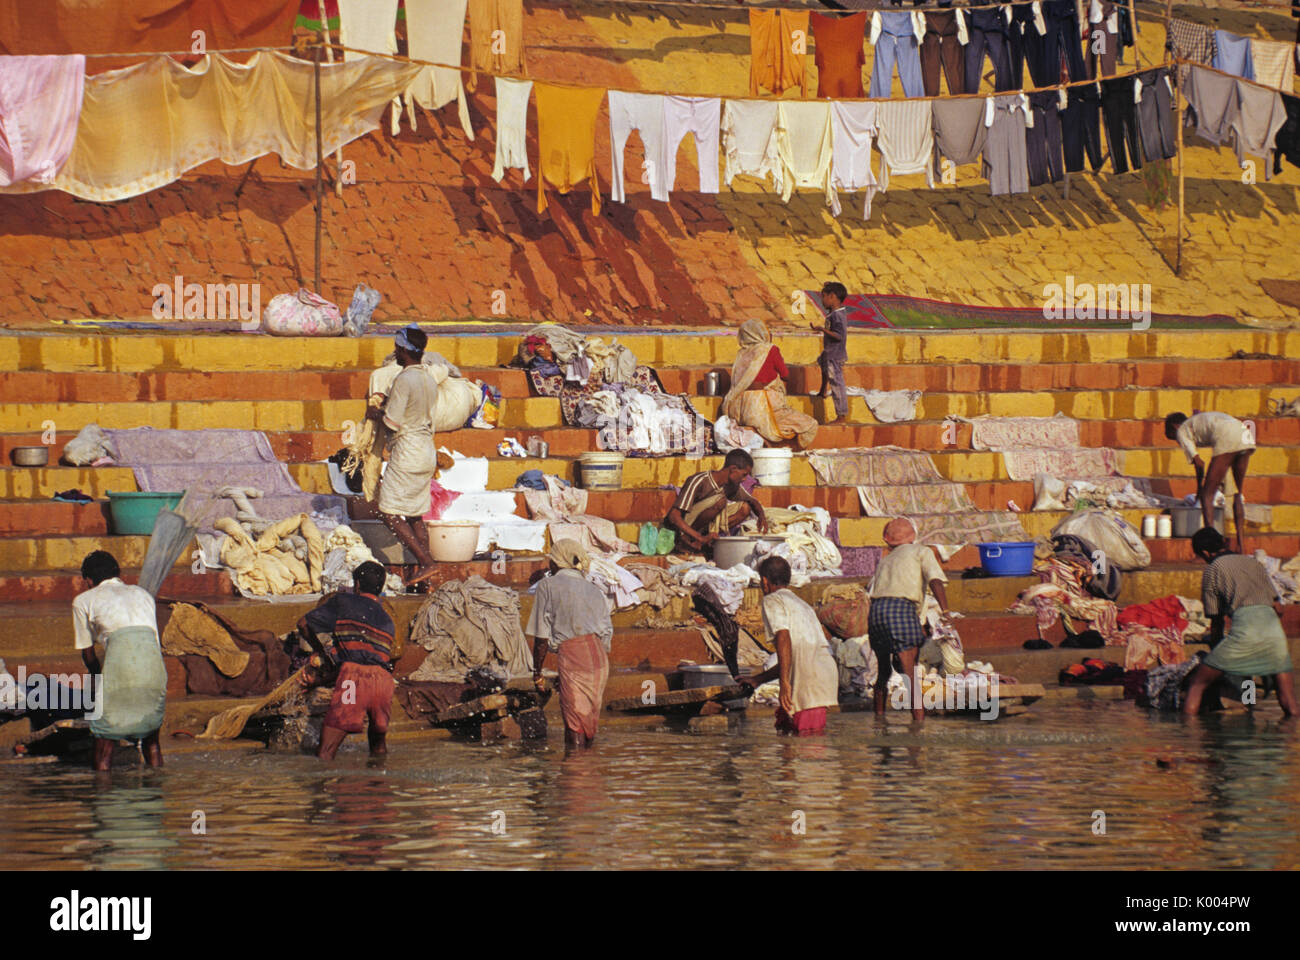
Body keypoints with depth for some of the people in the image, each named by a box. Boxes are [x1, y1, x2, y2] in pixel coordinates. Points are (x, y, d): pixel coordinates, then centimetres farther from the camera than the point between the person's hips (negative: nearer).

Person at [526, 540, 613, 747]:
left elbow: (542, 637, 3)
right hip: (599, 657, 5)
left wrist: (537, 672, 9)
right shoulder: (595, 590, 20)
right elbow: (607, 635, 17)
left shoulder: (547, 586, 6)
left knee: (574, 729, -2)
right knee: (590, 725, 15)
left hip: (572, 656, -5)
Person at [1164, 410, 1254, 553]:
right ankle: (1241, 547, 15)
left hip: (1228, 440, -8)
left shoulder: (1182, 430, 17)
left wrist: (1199, 488, 20)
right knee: (1236, 494, 19)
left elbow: (1199, 463, 7)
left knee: (1207, 494, -1)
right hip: (1246, 437, 8)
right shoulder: (1201, 419, 39)